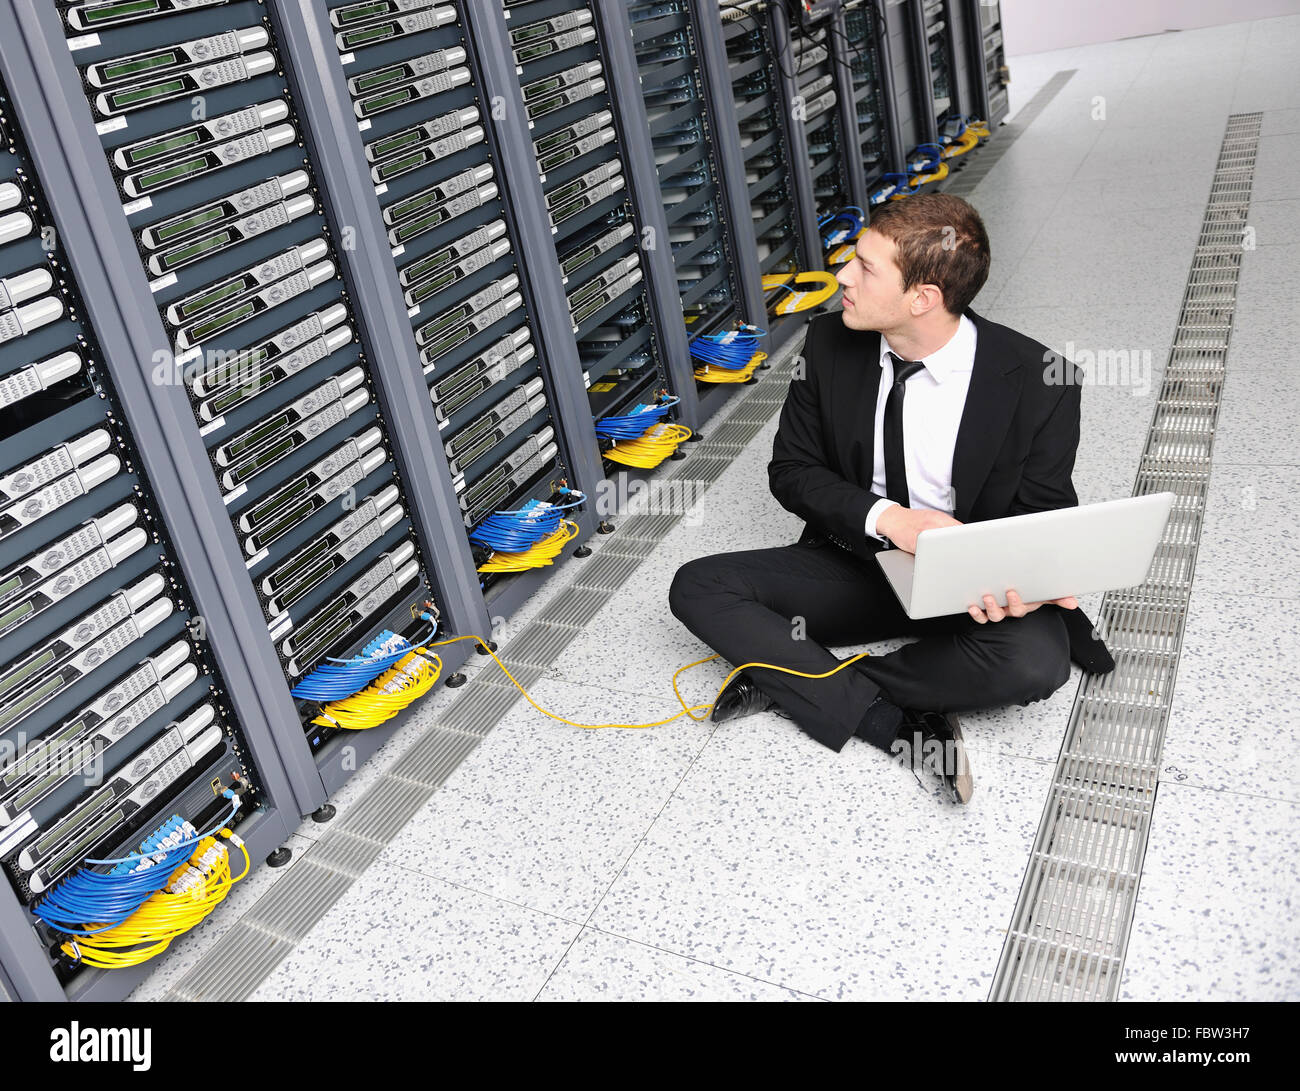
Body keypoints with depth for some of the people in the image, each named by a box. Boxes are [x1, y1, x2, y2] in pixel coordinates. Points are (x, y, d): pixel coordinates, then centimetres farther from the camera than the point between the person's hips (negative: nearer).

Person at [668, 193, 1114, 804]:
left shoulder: (1037, 382, -17)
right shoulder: (830, 343, -8)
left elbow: (1044, 517, -4)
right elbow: (790, 471, -3)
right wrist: (886, 518, -22)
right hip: (857, 564, 3)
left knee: (1036, 661, -34)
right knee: (695, 588, -15)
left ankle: (789, 677, -19)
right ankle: (898, 723, -23)